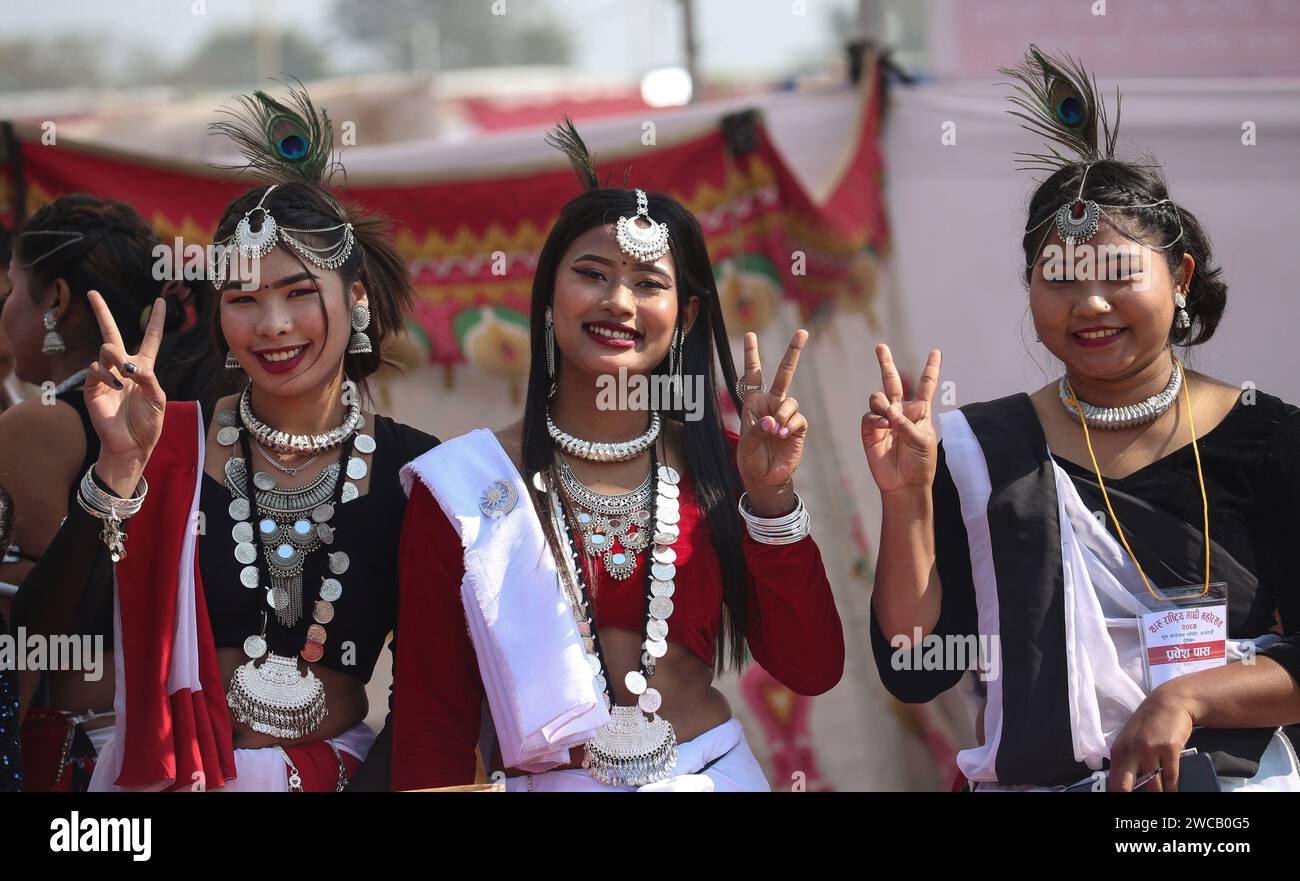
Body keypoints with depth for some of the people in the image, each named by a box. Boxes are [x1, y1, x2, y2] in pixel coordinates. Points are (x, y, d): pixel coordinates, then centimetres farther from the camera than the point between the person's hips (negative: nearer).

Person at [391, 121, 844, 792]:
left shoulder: (717, 467, -1)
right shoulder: (463, 485, -9)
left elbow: (812, 671, -6)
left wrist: (770, 499, -14)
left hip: (716, 772, 2)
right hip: (546, 782, -2)